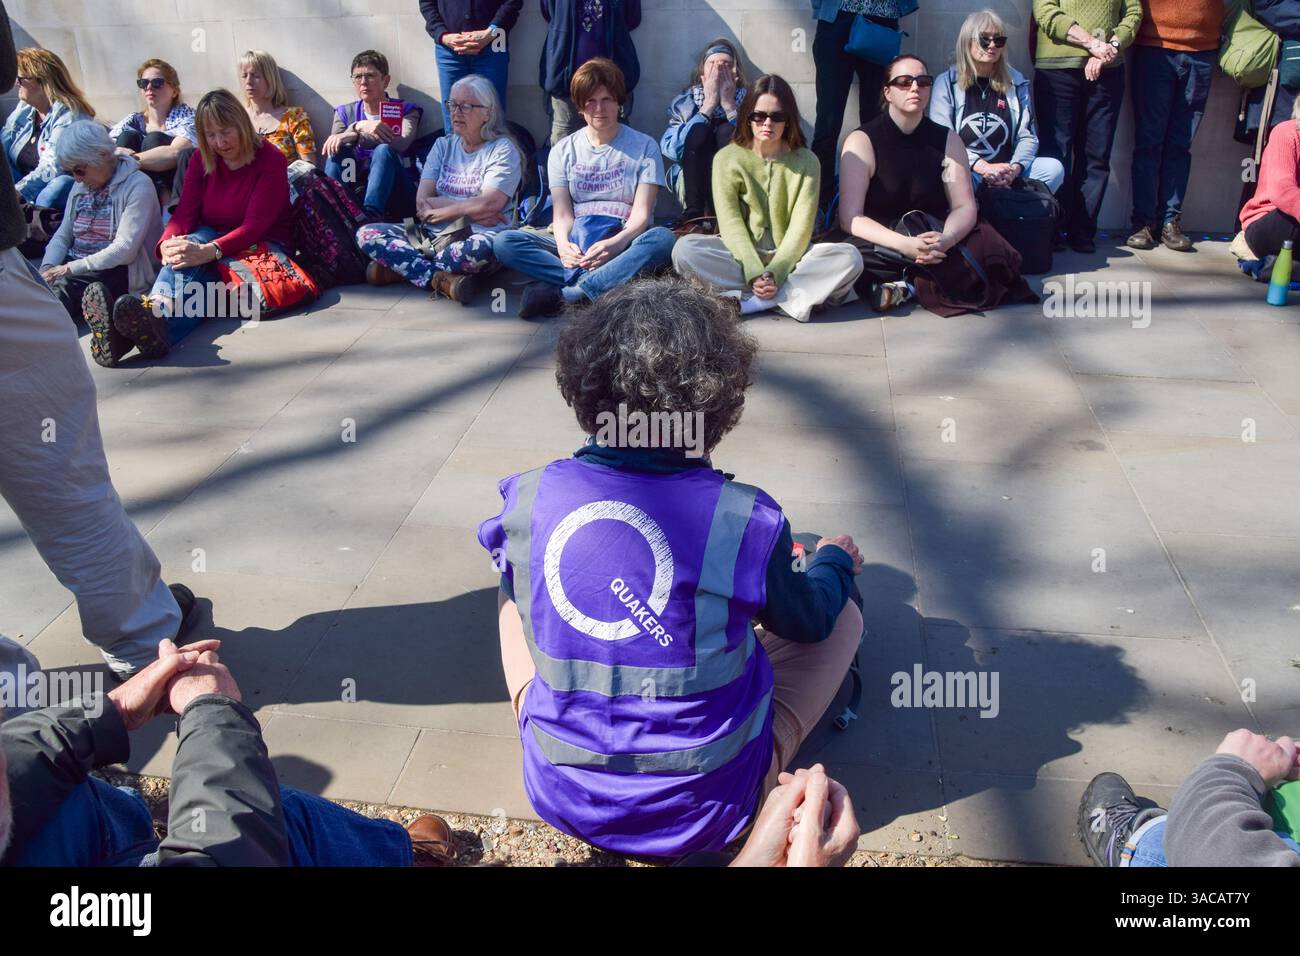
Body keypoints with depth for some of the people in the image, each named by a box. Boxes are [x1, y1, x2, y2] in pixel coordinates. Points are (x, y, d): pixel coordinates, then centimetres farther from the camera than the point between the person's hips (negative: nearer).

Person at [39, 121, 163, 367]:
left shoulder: (137, 185, -6)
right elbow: (63, 235, 17)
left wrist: (70, 269, -15)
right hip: (75, 267, 7)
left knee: (62, 288, -35)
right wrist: (47, 268, -5)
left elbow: (124, 250, -14)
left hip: (115, 272, -7)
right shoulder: (81, 186, 18)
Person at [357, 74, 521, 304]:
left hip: (478, 235, -5)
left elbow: (489, 203, -14)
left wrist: (437, 211, -4)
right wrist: (472, 211, -9)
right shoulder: (443, 146, 16)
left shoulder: (503, 149, 2)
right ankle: (441, 279, -29)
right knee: (367, 234, -15)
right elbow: (422, 201, 3)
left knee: (481, 248, -42)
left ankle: (399, 266, -21)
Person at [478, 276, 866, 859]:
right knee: (844, 614, 15)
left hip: (562, 795, 3)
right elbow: (806, 619, 1)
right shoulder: (746, 520, -21)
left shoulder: (527, 500, -14)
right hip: (706, 811, -2)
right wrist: (836, 560, 25)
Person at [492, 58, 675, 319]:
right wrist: (563, 244, -23)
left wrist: (615, 243, -27)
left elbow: (642, 213, -5)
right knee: (504, 242, -22)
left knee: (662, 239, -36)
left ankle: (559, 293, -38)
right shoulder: (563, 150, 11)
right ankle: (605, 284, -37)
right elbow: (562, 213, 1)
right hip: (576, 241, 2)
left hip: (623, 241, -2)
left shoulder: (644, 147, 5)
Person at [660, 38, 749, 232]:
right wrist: (709, 104, -14)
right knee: (698, 129, -21)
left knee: (727, 131, -22)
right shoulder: (685, 103, 4)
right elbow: (669, 149, -14)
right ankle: (693, 217, -31)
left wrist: (729, 104, -15)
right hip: (692, 183, 0)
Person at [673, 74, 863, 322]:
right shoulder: (727, 158, 0)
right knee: (684, 248, -28)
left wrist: (775, 273, -23)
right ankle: (791, 298, -28)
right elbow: (730, 222, -9)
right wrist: (756, 274, -24)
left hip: (789, 258, 1)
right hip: (742, 256, 0)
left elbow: (801, 227, -7)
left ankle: (744, 301, -29)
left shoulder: (806, 162, 1)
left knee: (849, 257, -27)